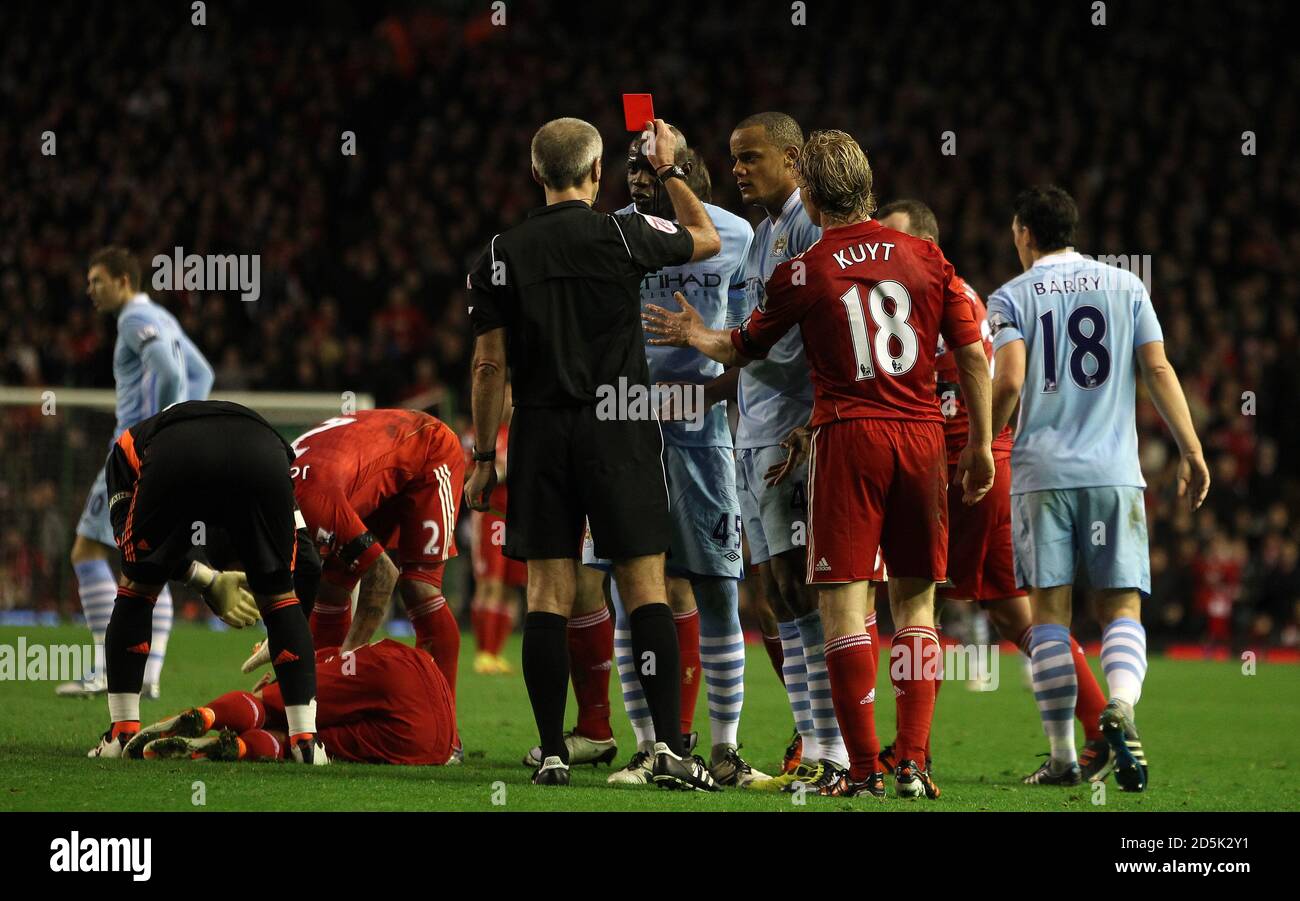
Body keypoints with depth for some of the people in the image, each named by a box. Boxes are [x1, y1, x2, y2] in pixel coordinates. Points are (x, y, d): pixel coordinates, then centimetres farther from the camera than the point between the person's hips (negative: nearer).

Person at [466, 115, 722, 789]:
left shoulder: (501, 254, 1)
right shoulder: (622, 234, -4)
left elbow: (490, 365, 2)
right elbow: (706, 240, 15)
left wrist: (484, 457, 9)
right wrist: (668, 170, 27)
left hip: (540, 433, 2)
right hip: (618, 431, -2)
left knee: (548, 594, 3)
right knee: (644, 587, 0)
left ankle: (552, 753, 1)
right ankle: (668, 747, -6)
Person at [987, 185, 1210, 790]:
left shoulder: (1012, 297, 4)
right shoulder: (1125, 286, 9)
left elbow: (1009, 382, -9)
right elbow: (1158, 370, 4)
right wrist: (1191, 451, 7)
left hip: (1041, 471, -1)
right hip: (1113, 469, 1)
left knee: (1050, 610, 3)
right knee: (1121, 606, 2)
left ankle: (1062, 756, 1)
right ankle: (1120, 708, -27)